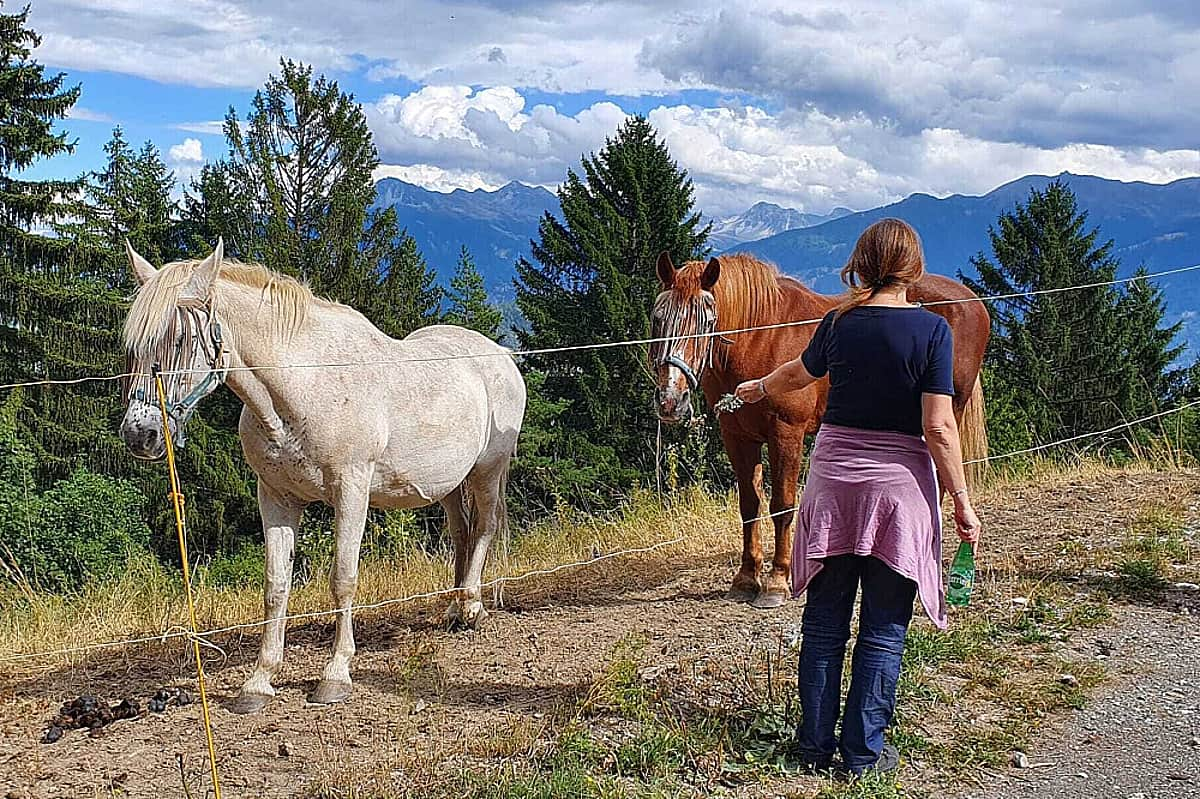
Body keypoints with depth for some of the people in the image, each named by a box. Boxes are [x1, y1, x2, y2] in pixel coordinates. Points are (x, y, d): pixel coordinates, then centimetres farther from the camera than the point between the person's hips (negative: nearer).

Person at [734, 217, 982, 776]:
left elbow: (798, 374, 22)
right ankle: (864, 751, 12)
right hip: (898, 485, -3)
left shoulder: (839, 323, 2)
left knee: (824, 620, 12)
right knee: (883, 629, 7)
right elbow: (939, 427, -13)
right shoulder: (931, 329, -9)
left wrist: (759, 388, 43)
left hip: (833, 478, 3)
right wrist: (962, 502, -6)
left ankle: (815, 743, 19)